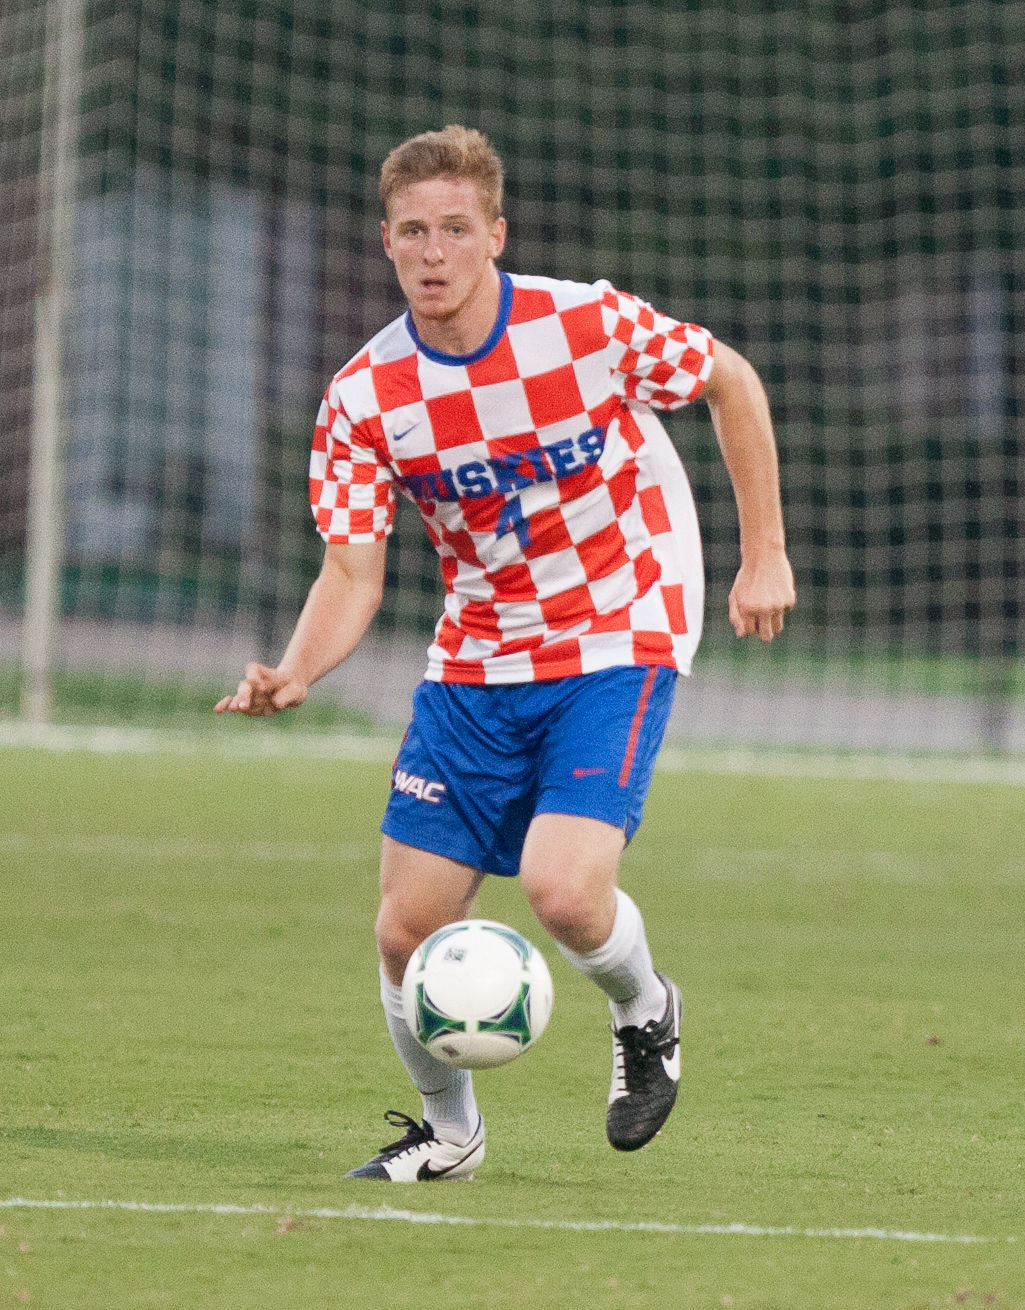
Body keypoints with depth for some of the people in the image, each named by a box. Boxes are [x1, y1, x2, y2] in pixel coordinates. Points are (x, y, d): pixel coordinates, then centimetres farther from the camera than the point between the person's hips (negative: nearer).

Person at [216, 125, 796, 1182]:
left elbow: (732, 382, 1)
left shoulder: (590, 326, -16)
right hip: (474, 664, 3)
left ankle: (644, 1014, 11)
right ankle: (448, 1131, 28)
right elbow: (352, 575, -9)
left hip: (618, 646, -3)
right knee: (408, 931, -1)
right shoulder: (362, 398, -9)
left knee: (564, 891, -24)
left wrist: (764, 554, 1)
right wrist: (294, 675, -30)